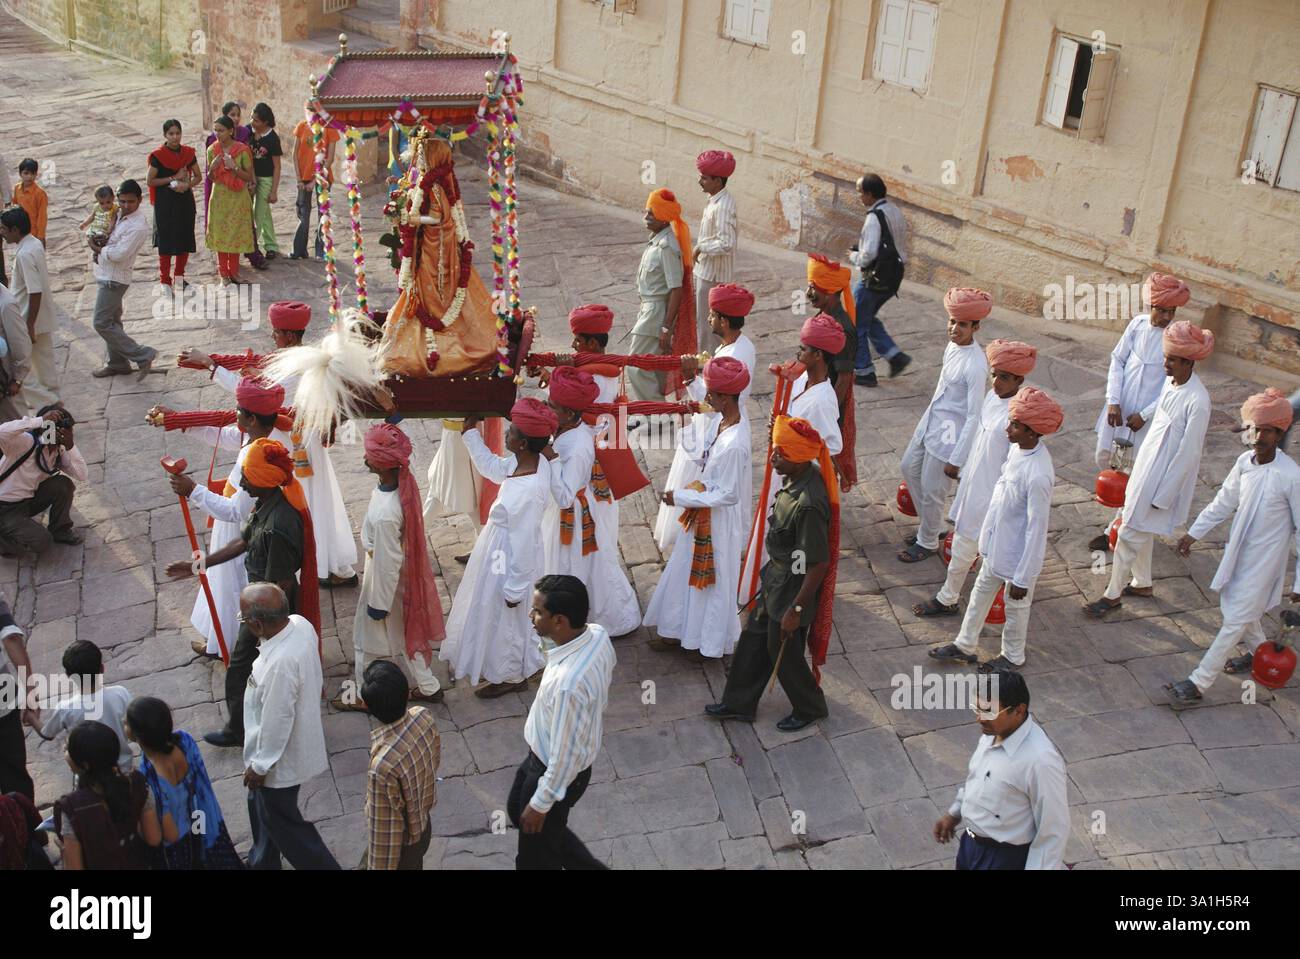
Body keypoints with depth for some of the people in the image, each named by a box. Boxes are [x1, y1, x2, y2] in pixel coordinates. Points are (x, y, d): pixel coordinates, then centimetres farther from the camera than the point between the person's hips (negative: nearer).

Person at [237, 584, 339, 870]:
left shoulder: (279, 664, -40)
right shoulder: (300, 624, -14)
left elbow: (276, 723, -28)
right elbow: (314, 678, 4)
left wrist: (259, 766, -13)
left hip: (281, 757, -9)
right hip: (300, 736, 9)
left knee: (282, 821, 15)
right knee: (260, 805, 30)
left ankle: (321, 864, 32)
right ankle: (262, 862, 53)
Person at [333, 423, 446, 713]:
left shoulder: (384, 514, -39)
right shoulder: (404, 481, -16)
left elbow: (386, 563, -27)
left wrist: (379, 603, -14)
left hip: (385, 580, -8)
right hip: (405, 575, 8)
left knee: (368, 637, 17)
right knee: (407, 631, 26)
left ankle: (363, 695, 40)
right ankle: (429, 687, 43)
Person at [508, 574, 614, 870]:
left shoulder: (568, 683, -42)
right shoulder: (597, 634, -17)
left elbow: (564, 755, -29)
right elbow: (598, 693, 4)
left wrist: (541, 803, -15)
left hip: (557, 771, -8)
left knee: (536, 856, 18)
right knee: (517, 810, 32)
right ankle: (588, 866, 46)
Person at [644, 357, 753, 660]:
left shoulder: (734, 445, -35)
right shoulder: (721, 419, -9)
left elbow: (728, 495, -27)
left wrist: (681, 497, -22)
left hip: (719, 520, -9)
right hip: (702, 514, 9)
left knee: (714, 580, 13)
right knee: (686, 571, 24)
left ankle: (713, 644, 36)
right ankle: (680, 631, 44)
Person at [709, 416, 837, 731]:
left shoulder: (809, 504, -36)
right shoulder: (802, 476, -9)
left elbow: (818, 564, -29)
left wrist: (796, 609, -21)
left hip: (792, 590, -9)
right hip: (775, 579, 9)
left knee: (783, 652, 14)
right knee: (753, 639, 22)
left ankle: (810, 709, 39)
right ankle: (739, 703, 41)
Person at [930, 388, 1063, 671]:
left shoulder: (1038, 476, -35)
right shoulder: (1017, 449, -9)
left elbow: (1036, 529, -27)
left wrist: (1023, 578, -19)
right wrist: (986, 541, 18)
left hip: (1018, 553, -8)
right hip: (996, 544, 8)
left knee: (1016, 605, 17)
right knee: (982, 591, 25)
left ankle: (1013, 656, 42)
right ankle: (965, 645, 45)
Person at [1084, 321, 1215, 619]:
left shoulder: (1197, 401, -26)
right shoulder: (1171, 382, -1)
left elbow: (1188, 454, -21)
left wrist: (1162, 495, -16)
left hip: (1164, 477, -8)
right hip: (1146, 466, 8)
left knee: (1130, 534, 0)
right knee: (1140, 531, 21)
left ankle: (1113, 595, 15)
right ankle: (1142, 583, 39)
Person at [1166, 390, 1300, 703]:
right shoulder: (1244, 462, -7)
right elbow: (1224, 502, 9)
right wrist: (1194, 533, 12)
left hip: (1264, 559, -6)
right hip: (1238, 551, 6)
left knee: (1236, 620, -1)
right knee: (1238, 608, 24)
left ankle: (1200, 682, 5)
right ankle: (1258, 653, 50)